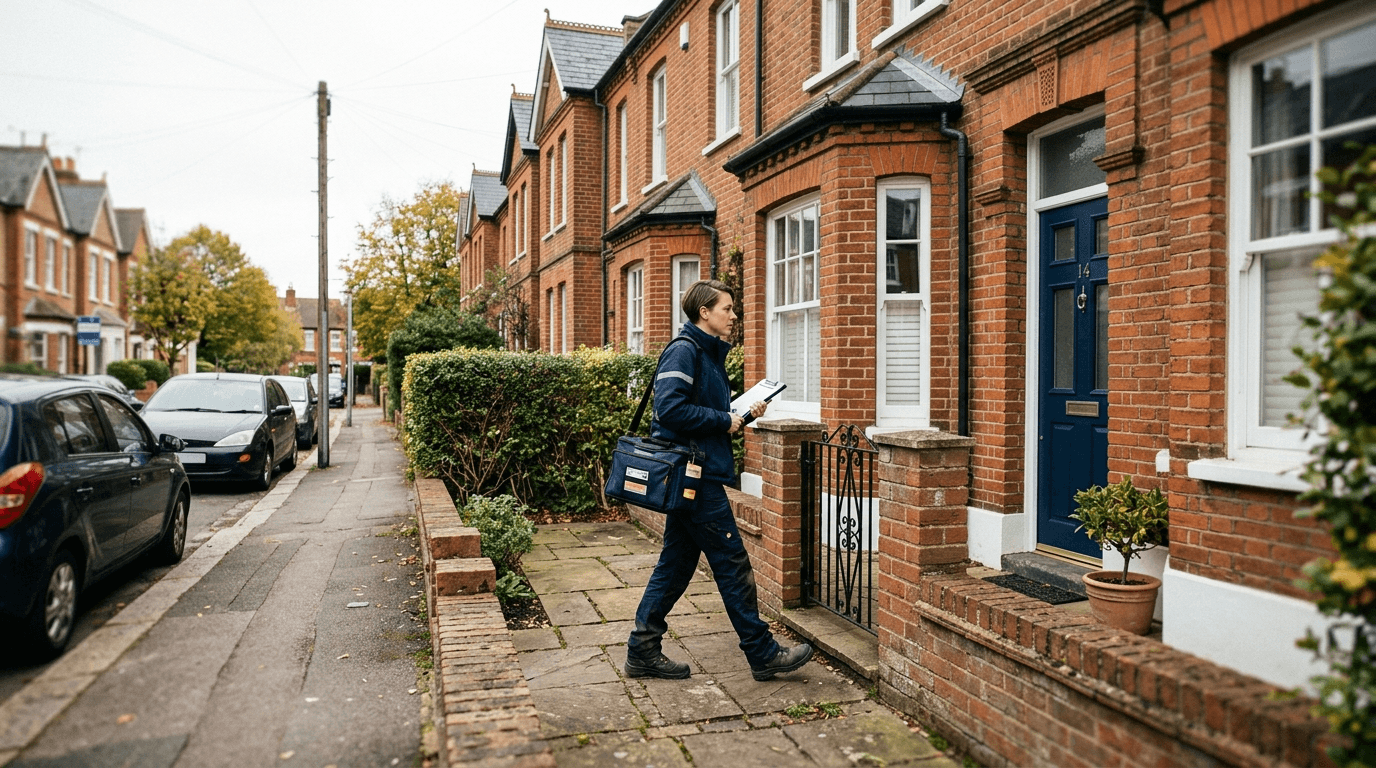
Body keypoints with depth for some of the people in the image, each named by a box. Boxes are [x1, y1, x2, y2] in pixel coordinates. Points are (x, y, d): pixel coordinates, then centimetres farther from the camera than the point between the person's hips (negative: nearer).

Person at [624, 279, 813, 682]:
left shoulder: (710, 353, 18)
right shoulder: (684, 351, -12)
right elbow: (671, 408, -23)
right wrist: (724, 420, -15)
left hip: (695, 477, 10)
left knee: (676, 564, 13)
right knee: (733, 564, -2)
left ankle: (643, 652, 20)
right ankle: (763, 654, 8)